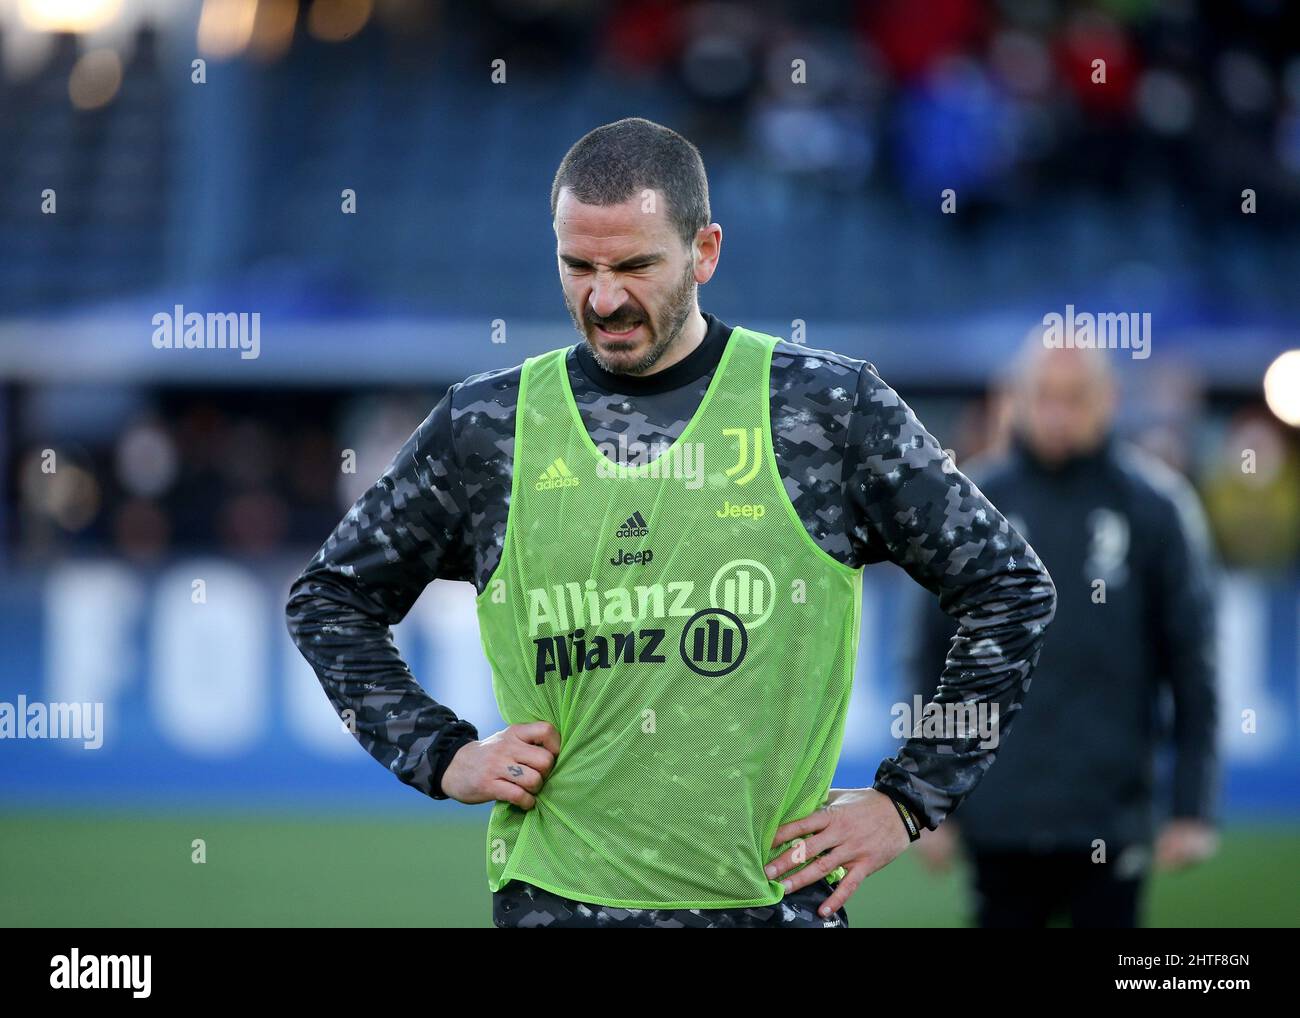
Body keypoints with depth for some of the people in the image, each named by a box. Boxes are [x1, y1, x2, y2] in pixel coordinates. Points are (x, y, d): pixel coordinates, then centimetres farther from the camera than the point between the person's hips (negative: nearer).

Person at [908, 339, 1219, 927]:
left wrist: (1193, 808, -3)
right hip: (1000, 820, 2)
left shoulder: (1155, 506, 0)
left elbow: (1193, 663, 1)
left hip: (1109, 821, -1)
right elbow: (932, 656, 8)